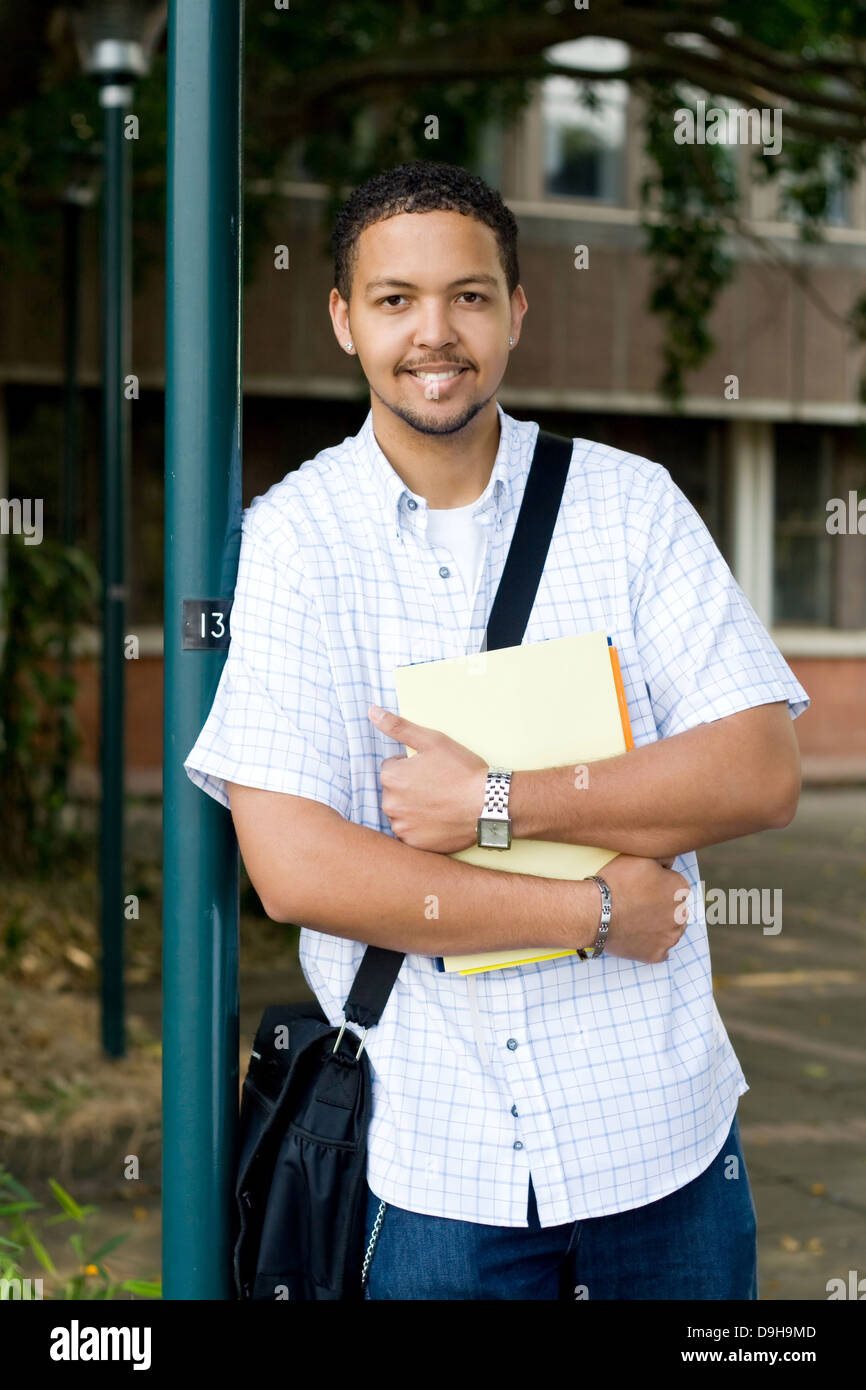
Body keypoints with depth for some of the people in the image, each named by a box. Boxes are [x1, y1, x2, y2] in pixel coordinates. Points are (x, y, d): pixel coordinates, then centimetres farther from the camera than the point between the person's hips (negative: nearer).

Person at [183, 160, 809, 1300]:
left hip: (658, 1124, 2)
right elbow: (293, 866, -13)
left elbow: (763, 773, -8)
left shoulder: (631, 503, 0)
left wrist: (501, 801, -18)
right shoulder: (296, 534, -4)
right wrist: (592, 913, -14)